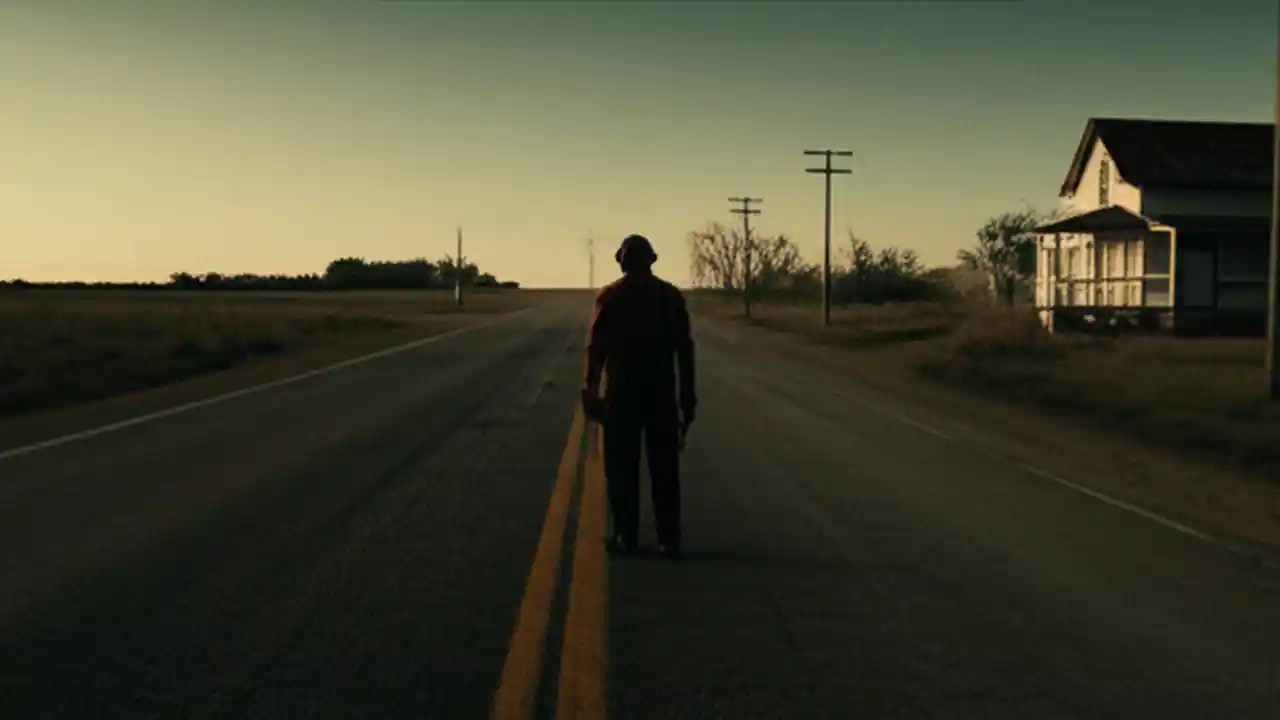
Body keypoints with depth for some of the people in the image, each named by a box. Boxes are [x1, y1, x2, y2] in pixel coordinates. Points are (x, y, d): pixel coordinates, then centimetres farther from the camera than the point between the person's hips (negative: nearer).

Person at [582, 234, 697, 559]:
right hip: (662, 393, 2)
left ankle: (626, 536, 6)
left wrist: (590, 390, -4)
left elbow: (596, 347, -7)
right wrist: (687, 394, 7)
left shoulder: (609, 296, -1)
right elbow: (684, 348, 2)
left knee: (622, 467, 6)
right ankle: (668, 539, 4)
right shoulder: (671, 295, 4)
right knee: (664, 469, 5)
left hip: (621, 392, -1)